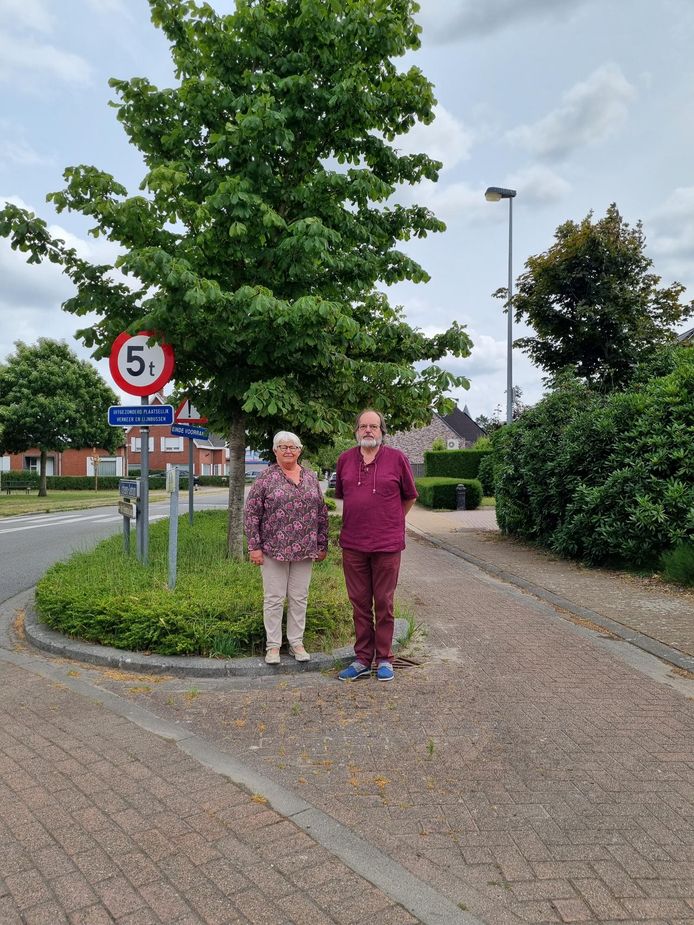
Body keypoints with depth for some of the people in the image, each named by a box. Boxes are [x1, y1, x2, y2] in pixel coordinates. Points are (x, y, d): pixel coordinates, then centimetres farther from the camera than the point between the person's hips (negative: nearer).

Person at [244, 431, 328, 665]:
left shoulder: (311, 477, 9)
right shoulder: (266, 478, -3)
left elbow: (321, 512, 13)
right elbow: (251, 513, -4)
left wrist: (322, 545, 10)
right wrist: (254, 547, -8)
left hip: (304, 550, 3)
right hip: (274, 549, -3)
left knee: (300, 598, 9)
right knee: (274, 598, 4)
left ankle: (296, 642, 22)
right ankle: (273, 645, 16)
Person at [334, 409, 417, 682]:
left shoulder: (397, 458, -3)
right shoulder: (345, 460, 5)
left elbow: (410, 497, 8)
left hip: (387, 544, -3)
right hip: (353, 544, 3)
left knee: (383, 603, 7)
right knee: (360, 603, 10)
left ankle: (384, 659, 20)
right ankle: (362, 659, 21)